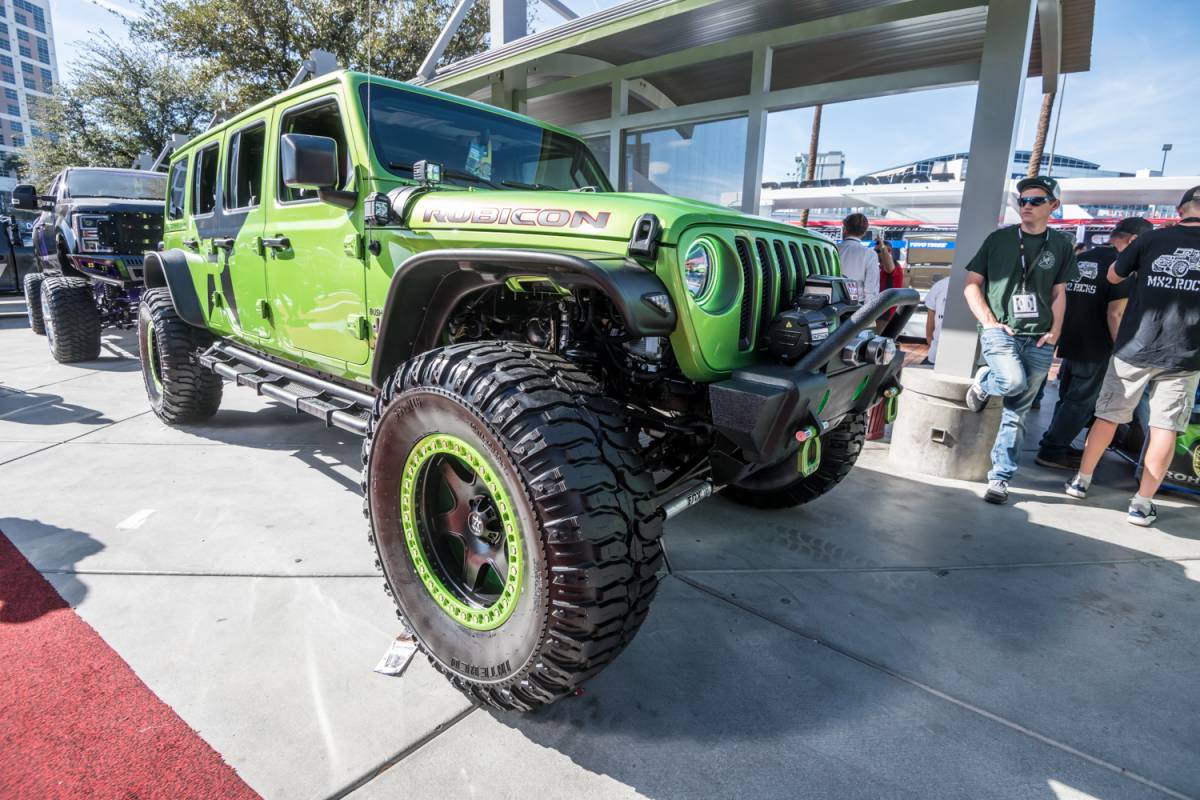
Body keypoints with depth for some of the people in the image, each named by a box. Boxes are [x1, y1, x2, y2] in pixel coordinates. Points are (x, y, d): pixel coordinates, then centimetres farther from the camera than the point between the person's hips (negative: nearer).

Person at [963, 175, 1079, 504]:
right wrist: (989, 322, -8)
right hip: (1000, 330, -2)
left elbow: (1059, 293, 14)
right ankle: (983, 382, 6)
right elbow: (971, 285, 4)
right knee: (1013, 381, -30)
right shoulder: (999, 239, 4)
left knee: (1017, 412, 1)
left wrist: (1054, 332, 0)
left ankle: (1000, 479, 8)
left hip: (1039, 339, 2)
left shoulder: (1061, 245, 11)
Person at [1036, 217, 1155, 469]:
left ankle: (1057, 445, 24)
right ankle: (1051, 451, 3)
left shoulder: (1079, 259, 10)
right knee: (1081, 402, 1)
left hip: (1069, 343, 7)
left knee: (1068, 398, 17)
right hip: (1095, 348, -7)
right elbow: (1115, 313, -20)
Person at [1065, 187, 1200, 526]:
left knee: (1107, 416, 12)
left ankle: (1081, 480, 22)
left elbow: (1112, 276, 13)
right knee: (1164, 428, 4)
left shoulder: (1152, 239, 0)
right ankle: (1142, 503, 5)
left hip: (1133, 348, 1)